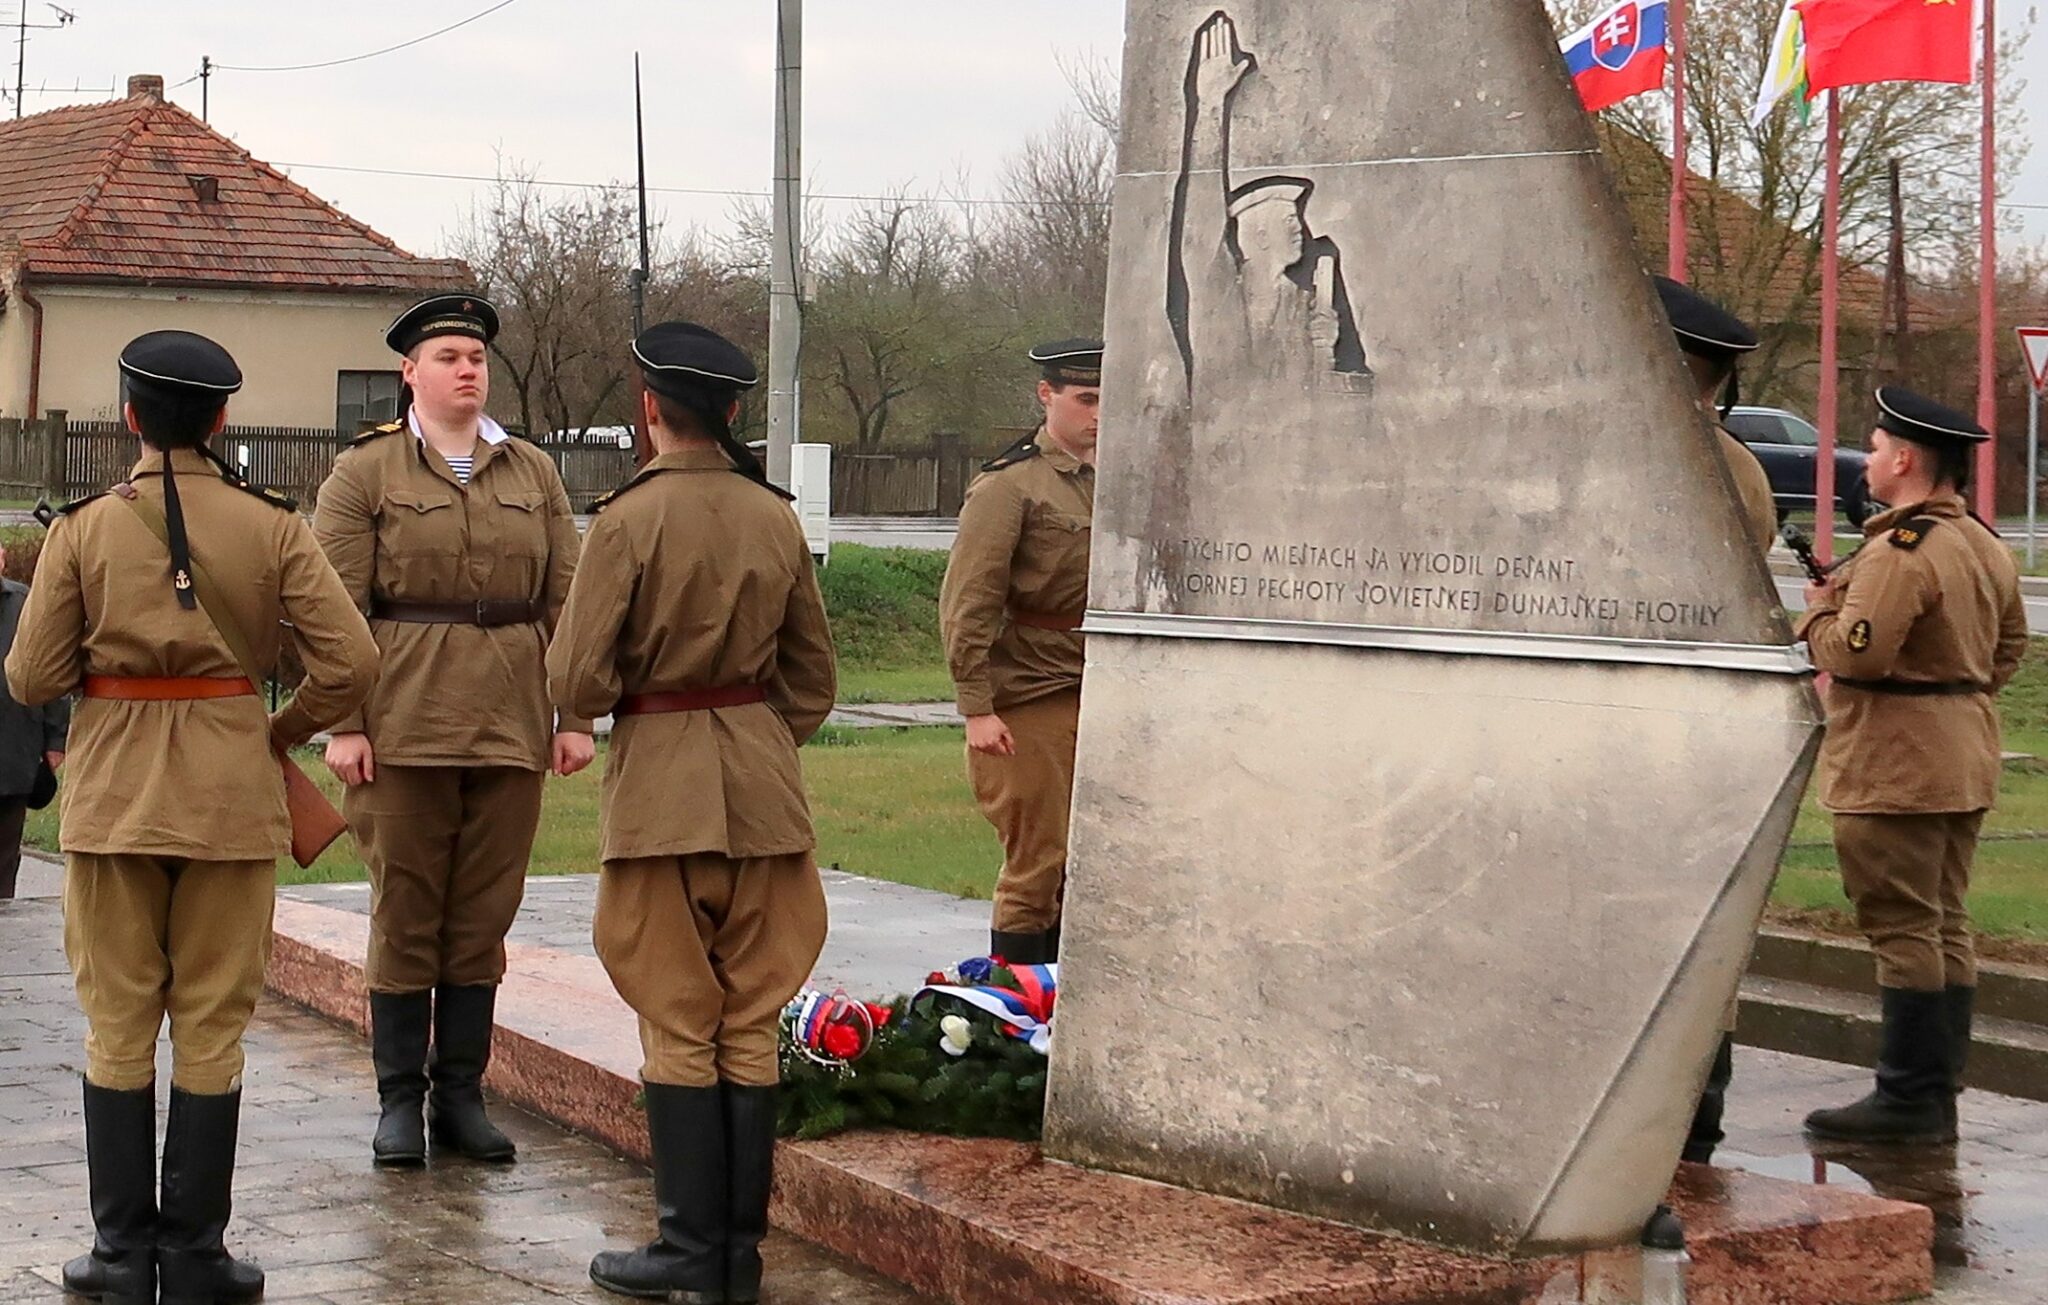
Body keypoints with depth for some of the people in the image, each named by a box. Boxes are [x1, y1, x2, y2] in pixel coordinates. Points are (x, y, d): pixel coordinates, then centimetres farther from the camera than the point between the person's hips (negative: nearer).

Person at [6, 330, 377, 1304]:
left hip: (114, 788, 0)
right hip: (232, 790, 0)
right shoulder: (271, 526, -2)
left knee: (118, 1027, 9)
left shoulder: (84, 526, -3)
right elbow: (350, 662, -7)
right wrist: (284, 731, 10)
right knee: (212, 1028, 7)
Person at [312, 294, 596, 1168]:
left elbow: (565, 601, 9)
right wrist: (341, 725, -10)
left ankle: (462, 1094, 16)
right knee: (404, 914, 2)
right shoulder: (365, 473, 2)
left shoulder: (533, 473, 12)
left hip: (512, 725, 3)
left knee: (485, 916, 7)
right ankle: (400, 1100, 11)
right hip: (405, 725, -3)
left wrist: (575, 717, 2)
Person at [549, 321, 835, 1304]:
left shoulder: (629, 520, -12)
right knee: (752, 1025, 9)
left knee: (680, 1028, 3)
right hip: (764, 780, 4)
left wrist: (623, 689, 8)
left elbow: (578, 684, -13)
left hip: (661, 781, -4)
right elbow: (813, 677, 12)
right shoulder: (777, 519, 4)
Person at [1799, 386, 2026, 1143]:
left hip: (1895, 768, -10)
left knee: (1901, 929, -6)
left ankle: (1908, 1101, -3)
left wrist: (1817, 612, -6)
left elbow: (1856, 653, -24)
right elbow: (2009, 646, 20)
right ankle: (1938, 1093, 19)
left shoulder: (1901, 549, -19)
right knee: (1945, 925, 13)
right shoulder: (1987, 547, 12)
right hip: (1965, 761, 10)